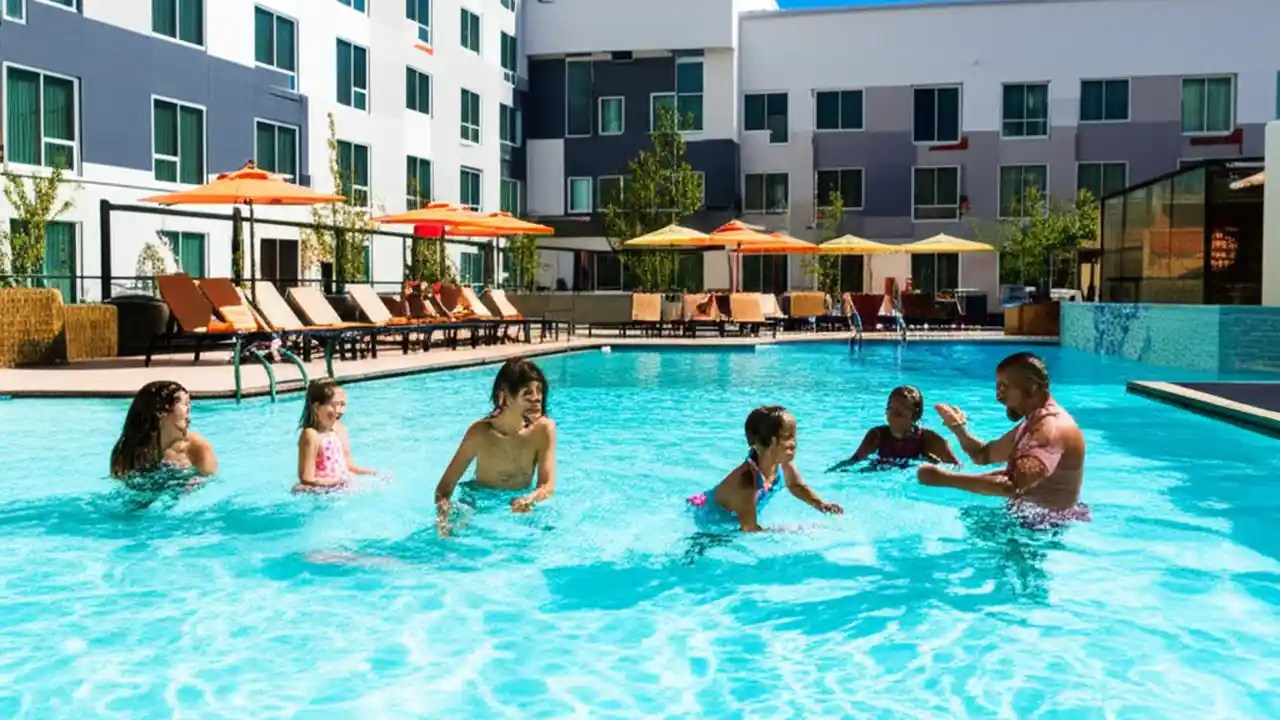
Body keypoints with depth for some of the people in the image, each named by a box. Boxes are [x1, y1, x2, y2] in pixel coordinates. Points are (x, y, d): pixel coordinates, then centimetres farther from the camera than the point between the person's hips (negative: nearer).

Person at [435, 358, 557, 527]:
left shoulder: (544, 429, -16)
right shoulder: (480, 432, -19)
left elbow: (548, 487, -20)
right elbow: (444, 487, -15)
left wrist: (530, 499, -44)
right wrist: (444, 515, -36)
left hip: (521, 512, 2)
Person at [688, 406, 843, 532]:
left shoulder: (783, 464, -19)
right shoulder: (747, 480, -43)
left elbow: (797, 486, 6)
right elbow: (750, 530, -34)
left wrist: (820, 503, -12)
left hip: (735, 520, 7)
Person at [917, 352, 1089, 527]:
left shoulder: (1052, 428, -25)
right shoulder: (1034, 422, 9)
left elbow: (1013, 487, -38)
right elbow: (984, 455, 17)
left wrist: (945, 478, -35)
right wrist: (959, 429, -4)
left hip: (1052, 526, -9)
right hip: (1034, 517, 9)